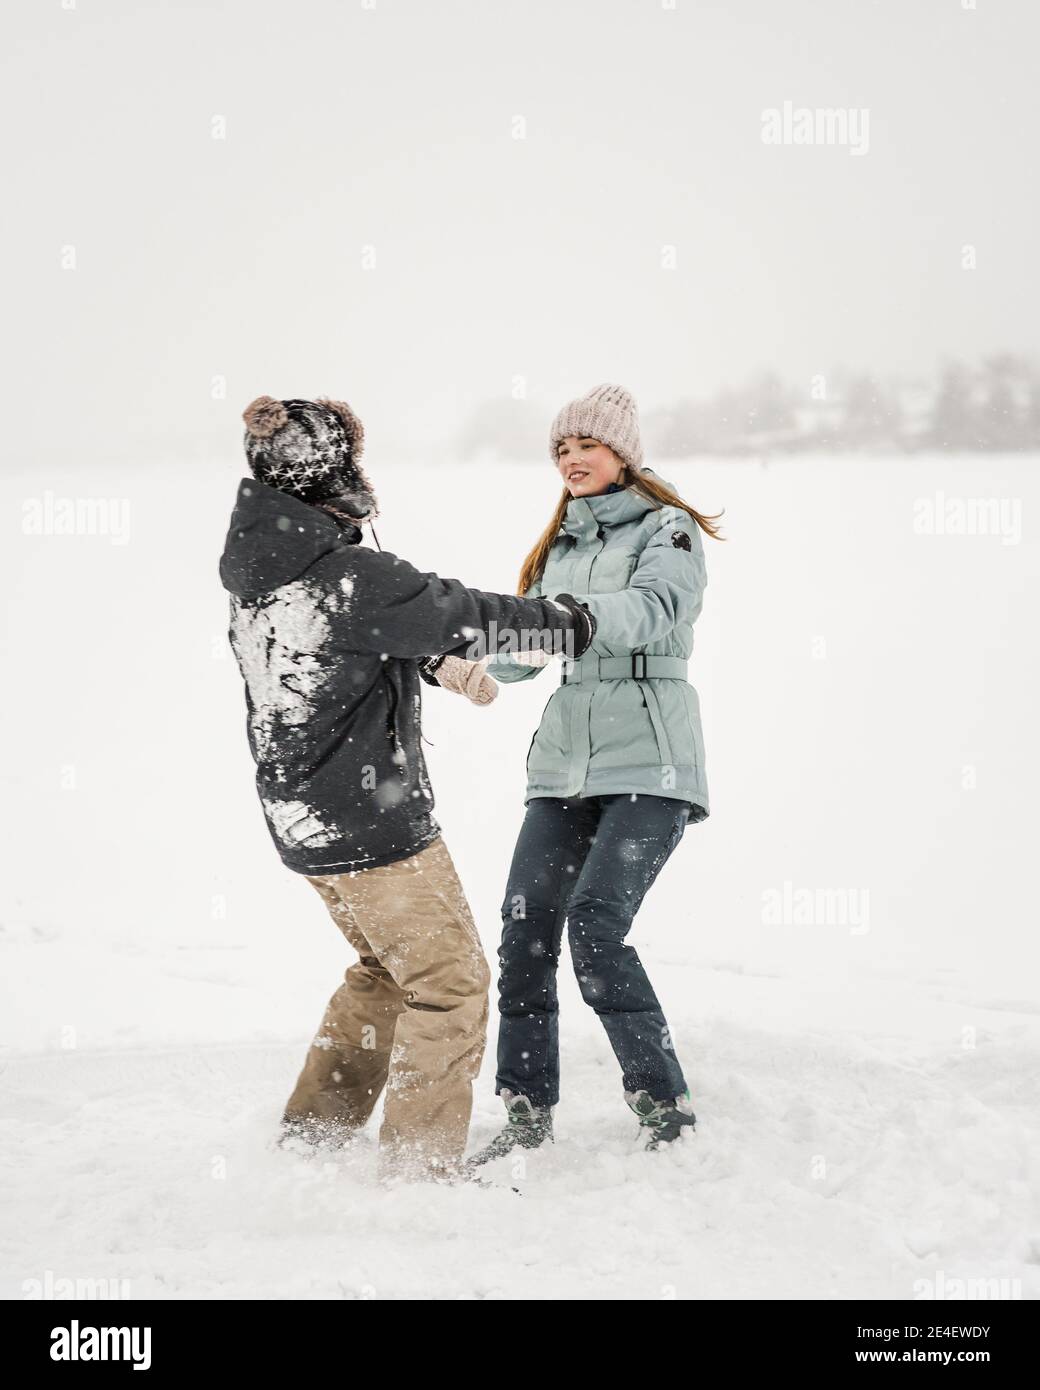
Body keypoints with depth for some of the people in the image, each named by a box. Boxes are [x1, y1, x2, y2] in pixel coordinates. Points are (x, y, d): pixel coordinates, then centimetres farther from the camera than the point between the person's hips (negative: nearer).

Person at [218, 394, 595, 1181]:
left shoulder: (262, 567, 4)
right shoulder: (349, 576, -24)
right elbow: (466, 614, -13)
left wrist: (439, 661, 4)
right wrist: (572, 624, 2)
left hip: (302, 818, 9)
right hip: (372, 821, -9)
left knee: (386, 968, 26)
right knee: (450, 981, 5)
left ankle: (309, 1136, 31)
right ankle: (421, 1167, 10)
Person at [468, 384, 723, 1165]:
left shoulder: (667, 530, 1)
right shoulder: (560, 545, 20)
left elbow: (653, 610, -20)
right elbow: (523, 652, 16)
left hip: (649, 762, -6)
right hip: (566, 763, 6)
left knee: (594, 925, -19)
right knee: (525, 929, -5)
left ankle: (666, 1109, -8)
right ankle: (529, 1113, 5)